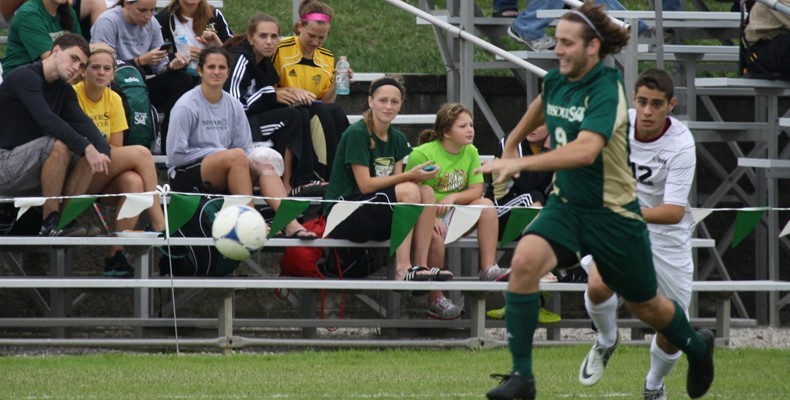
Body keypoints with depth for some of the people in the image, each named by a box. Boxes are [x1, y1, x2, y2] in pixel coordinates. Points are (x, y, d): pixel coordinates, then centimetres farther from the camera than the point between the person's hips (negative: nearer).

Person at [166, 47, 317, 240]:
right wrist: (217, 153, -13)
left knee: (264, 166, -20)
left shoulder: (233, 106, 12)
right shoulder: (186, 106, -6)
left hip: (219, 180, 6)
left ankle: (290, 223, -36)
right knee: (236, 155, -31)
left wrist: (253, 163, -13)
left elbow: (247, 150, 11)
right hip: (185, 176, -6)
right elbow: (175, 155, -10)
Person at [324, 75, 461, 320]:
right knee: (409, 191, -27)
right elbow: (365, 185, -17)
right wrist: (409, 176, -20)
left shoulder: (397, 139, 13)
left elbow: (396, 184, 7)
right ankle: (403, 270, -30)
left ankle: (420, 267, -21)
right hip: (341, 214, -7)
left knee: (426, 193, -16)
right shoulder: (357, 134, -11)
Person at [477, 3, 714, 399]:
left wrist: (521, 163, -46)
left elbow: (586, 150, -41)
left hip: (613, 213, -5)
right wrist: (512, 142, 36)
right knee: (524, 260, -25)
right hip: (565, 204, 5)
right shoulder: (555, 81, -3)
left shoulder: (606, 89, -24)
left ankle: (697, 347, 49)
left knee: (645, 306, 15)